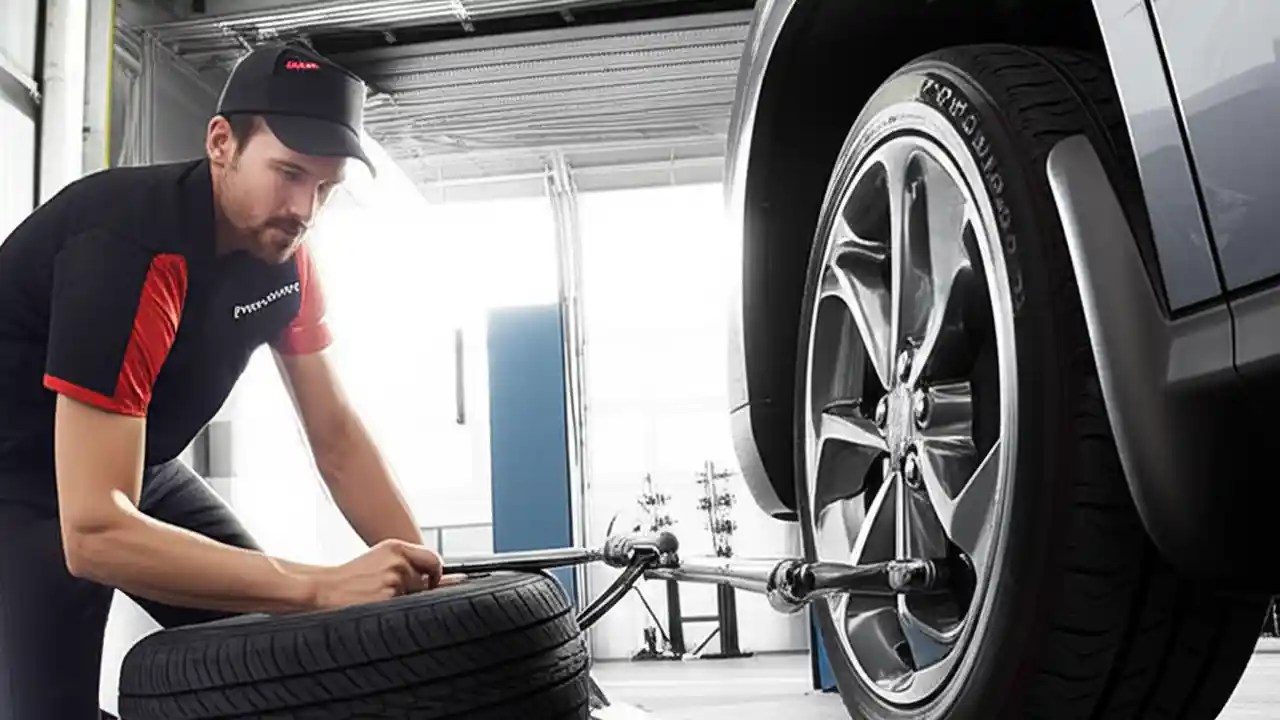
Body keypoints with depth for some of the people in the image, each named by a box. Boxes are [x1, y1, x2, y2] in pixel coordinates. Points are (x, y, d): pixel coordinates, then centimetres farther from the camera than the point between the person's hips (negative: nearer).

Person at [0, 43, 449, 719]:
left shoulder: (286, 253, -10)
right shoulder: (130, 246, -33)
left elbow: (337, 438, -5)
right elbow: (94, 532, -38)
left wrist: (423, 573, -16)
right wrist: (324, 587, -42)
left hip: (146, 471, 7)